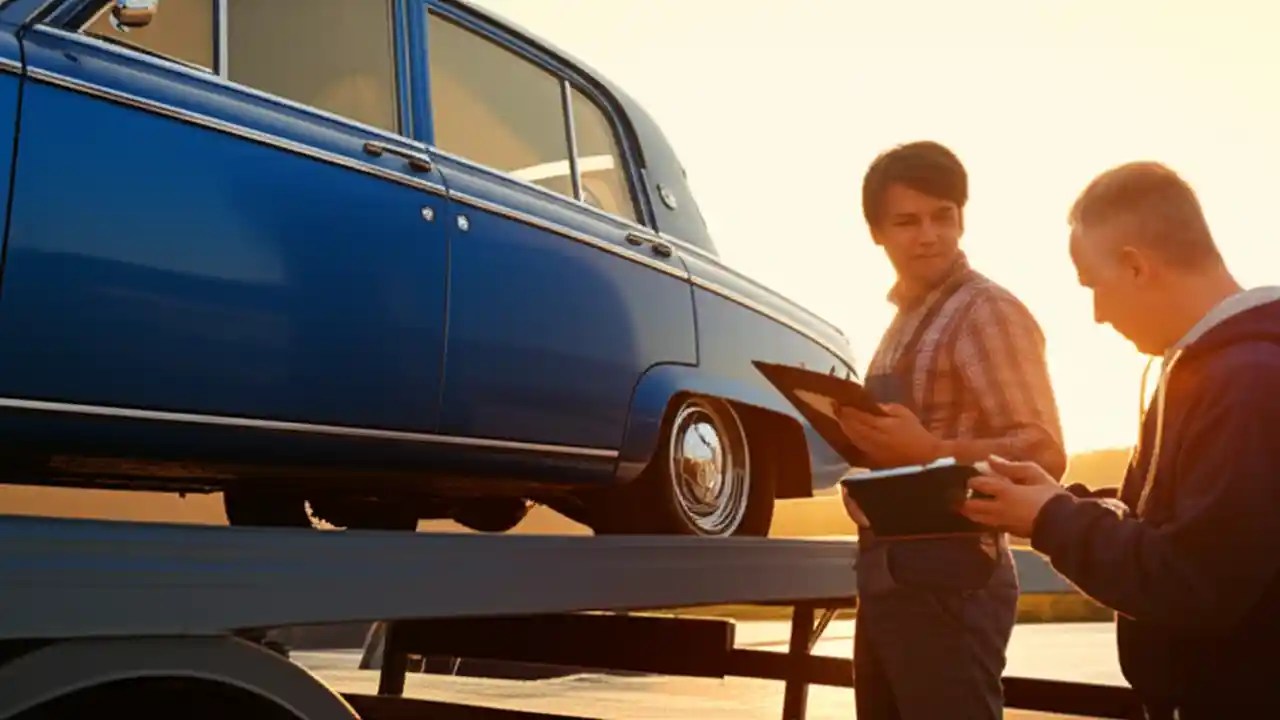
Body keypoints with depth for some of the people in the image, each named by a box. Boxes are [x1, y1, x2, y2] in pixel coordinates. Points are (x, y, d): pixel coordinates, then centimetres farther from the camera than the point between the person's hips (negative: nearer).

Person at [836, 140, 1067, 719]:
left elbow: (1044, 453, -17)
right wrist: (863, 434, 4)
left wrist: (929, 451, -28)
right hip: (889, 570, 9)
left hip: (949, 576, -9)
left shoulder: (987, 312, -12)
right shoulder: (905, 319, 14)